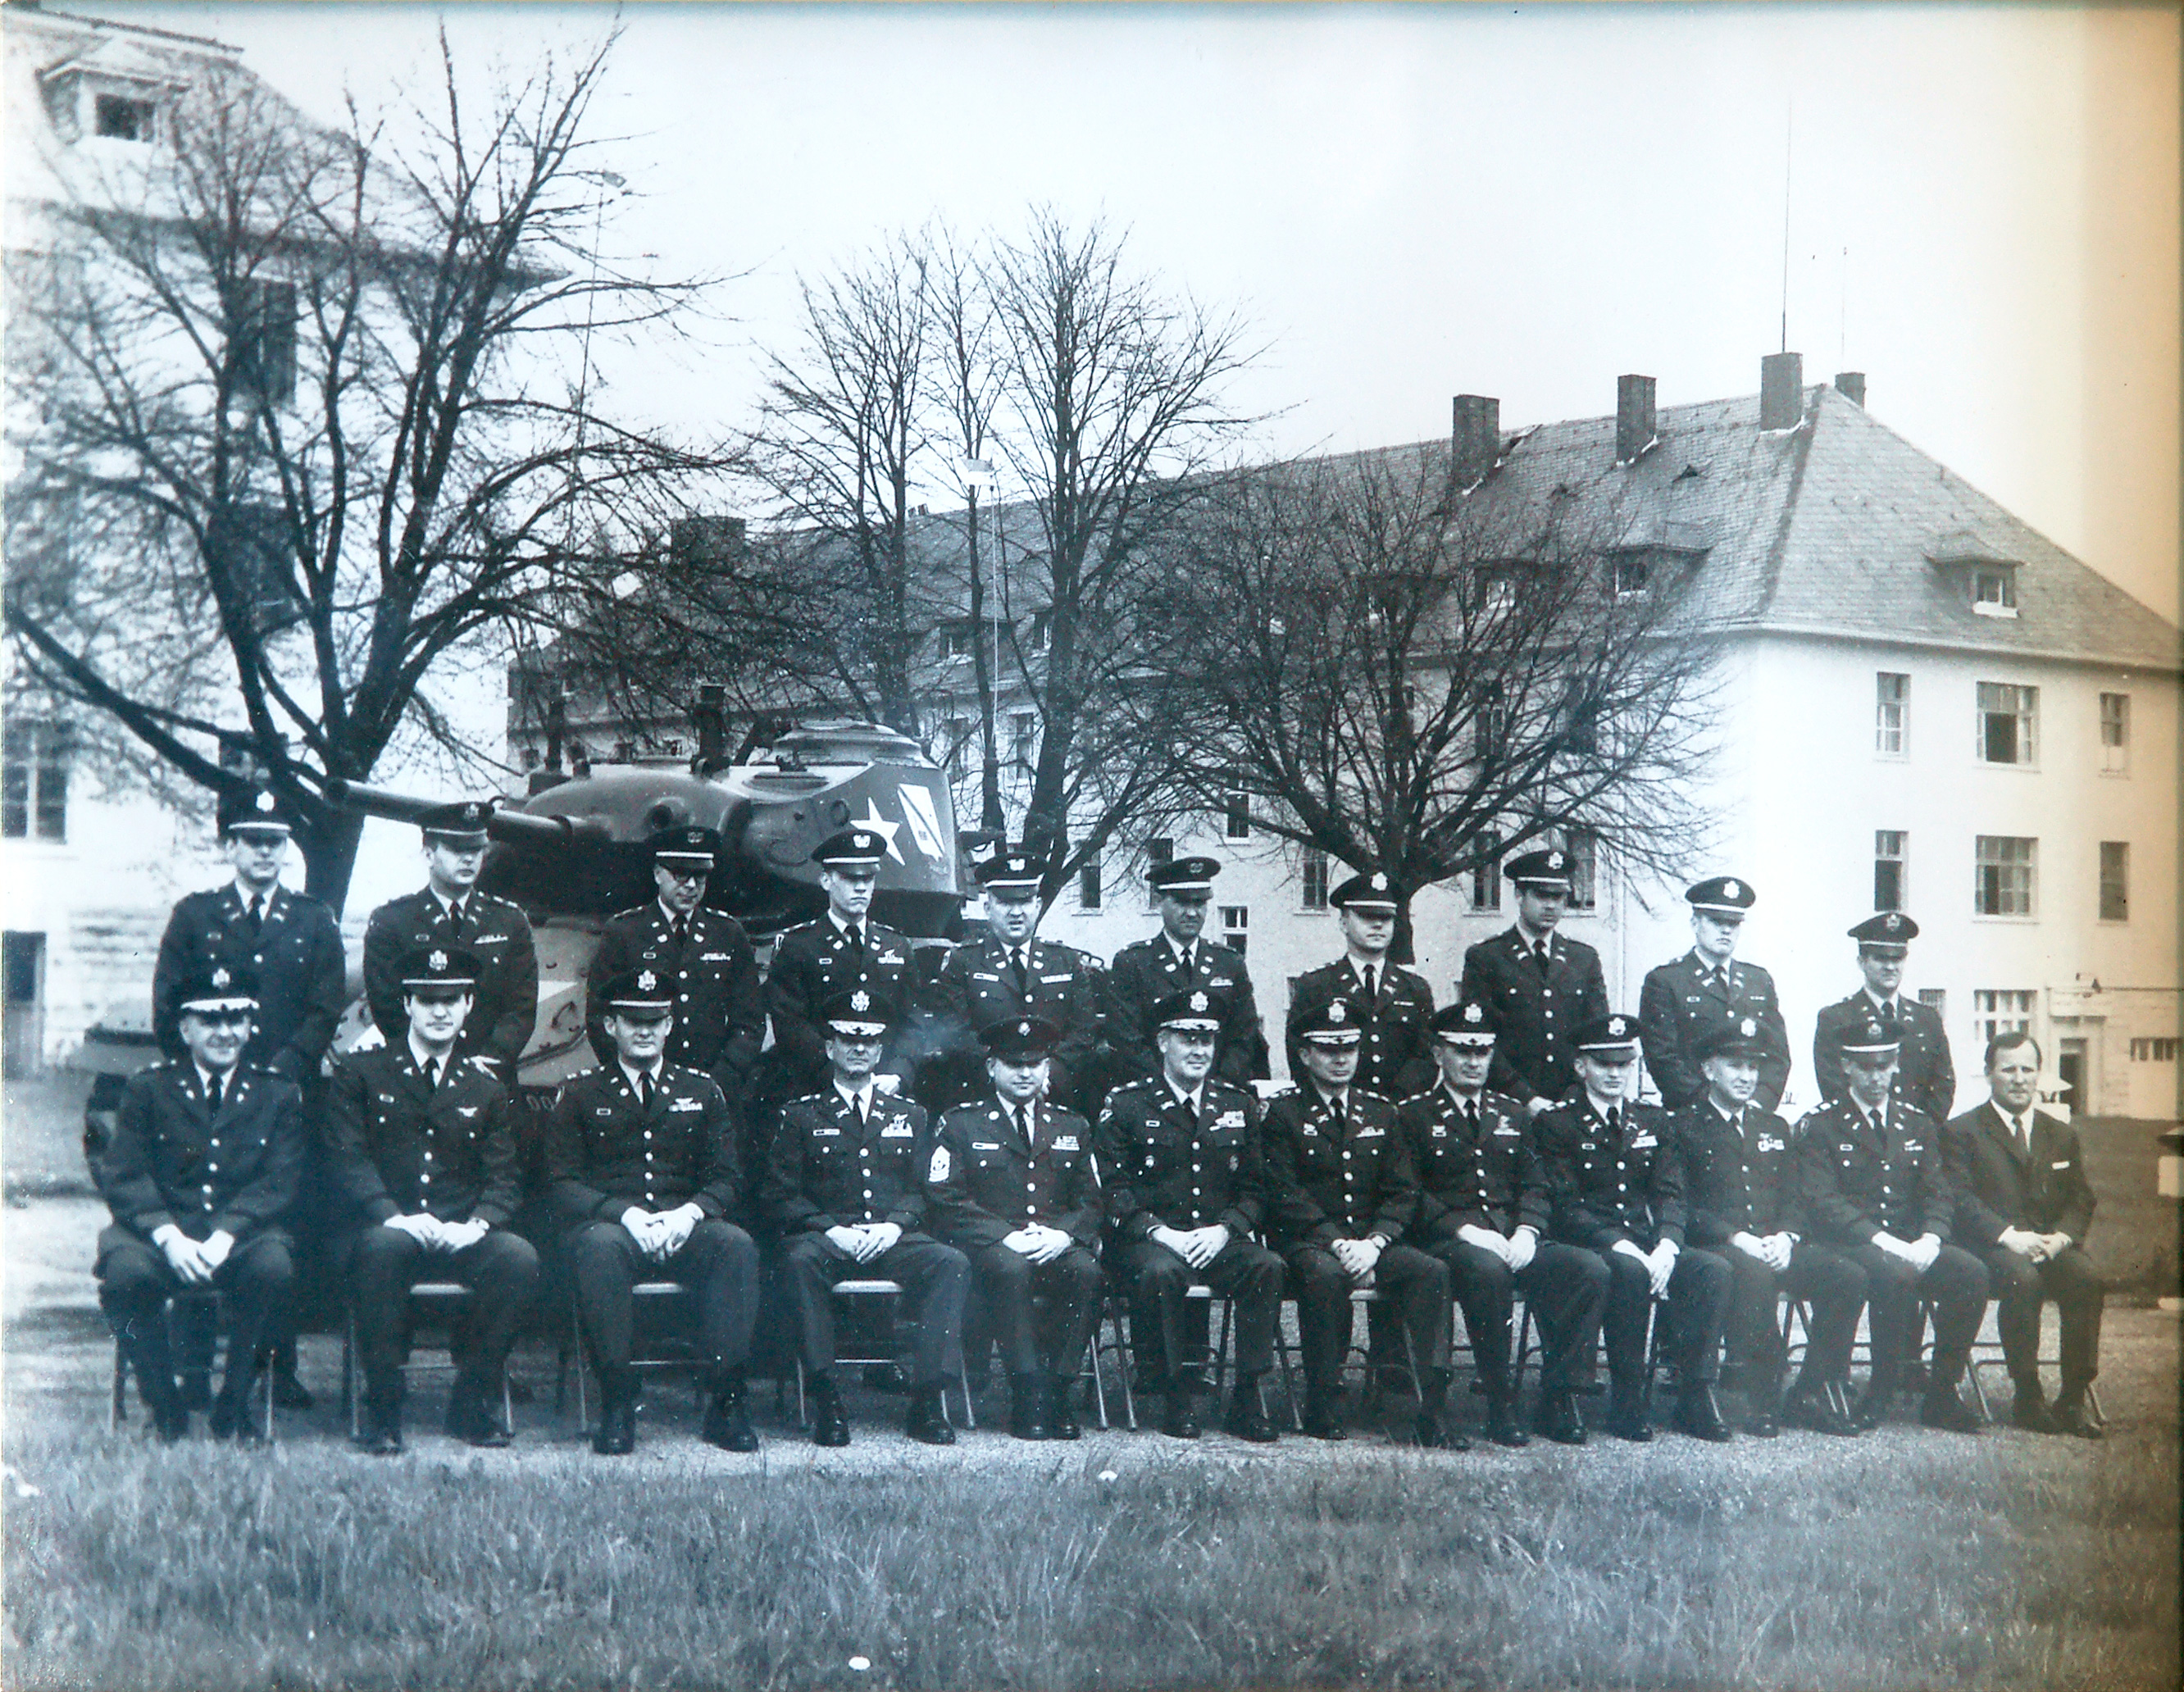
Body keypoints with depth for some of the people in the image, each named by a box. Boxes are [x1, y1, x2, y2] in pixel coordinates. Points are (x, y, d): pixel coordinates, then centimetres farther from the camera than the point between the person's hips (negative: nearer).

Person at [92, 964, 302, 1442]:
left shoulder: (279, 1095, 11)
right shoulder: (148, 1089, 9)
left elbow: (278, 1183, 0)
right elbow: (123, 1175, -1)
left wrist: (224, 1237, -18)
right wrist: (168, 1237, -19)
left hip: (243, 1234, 0)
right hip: (161, 1230, 0)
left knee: (274, 1269, -34)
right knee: (125, 1273, -33)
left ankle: (233, 1411, -14)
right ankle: (166, 1412, -13)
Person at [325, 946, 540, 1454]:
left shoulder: (486, 1089, 17)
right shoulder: (359, 1074, 9)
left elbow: (502, 1179, 9)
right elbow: (348, 1161, -3)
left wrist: (476, 1225, -14)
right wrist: (395, 1217, -20)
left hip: (460, 1237, 3)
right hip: (385, 1231, -2)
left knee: (520, 1257, -28)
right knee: (382, 1247, -38)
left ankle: (471, 1401, -12)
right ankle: (383, 1407, -24)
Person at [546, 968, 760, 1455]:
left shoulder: (701, 1091, 18)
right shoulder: (581, 1093, 12)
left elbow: (727, 1178, 12)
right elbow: (565, 1185, 3)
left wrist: (690, 1213, -11)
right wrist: (624, 1214, -15)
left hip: (685, 1230, 2)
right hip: (611, 1225, -2)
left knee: (737, 1244, -32)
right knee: (599, 1245, -38)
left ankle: (726, 1399, -29)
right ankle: (617, 1405, -32)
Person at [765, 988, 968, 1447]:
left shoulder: (910, 1116, 22)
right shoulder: (801, 1116, 15)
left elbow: (924, 1190, 14)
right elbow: (781, 1196, 6)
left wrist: (894, 1225, -7)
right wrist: (831, 1230, -11)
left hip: (894, 1242, 2)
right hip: (826, 1240, -2)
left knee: (952, 1263, -30)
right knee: (802, 1261, -38)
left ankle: (928, 1400, -31)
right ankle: (826, 1401, -35)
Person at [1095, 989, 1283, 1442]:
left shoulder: (1238, 1106, 15)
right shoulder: (1126, 1104, 4)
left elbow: (1255, 1189, 13)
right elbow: (1115, 1190, -1)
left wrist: (1224, 1229, -7)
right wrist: (1160, 1233, -16)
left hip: (1220, 1240, 3)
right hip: (1152, 1240, -3)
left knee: (1267, 1266, -28)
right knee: (1160, 1273, -37)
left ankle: (1246, 1400, -21)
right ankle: (1179, 1394, -21)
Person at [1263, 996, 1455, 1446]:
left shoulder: (1380, 1113, 17)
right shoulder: (1283, 1113, 4)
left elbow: (1403, 1192, 10)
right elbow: (1285, 1194, -6)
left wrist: (1373, 1243, -10)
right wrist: (1337, 1244, -18)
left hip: (1371, 1243, 4)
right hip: (1307, 1242, -4)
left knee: (1432, 1271, -24)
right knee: (1325, 1274, -38)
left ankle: (1432, 1410, -27)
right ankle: (1323, 1409, -24)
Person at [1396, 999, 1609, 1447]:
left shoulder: (1513, 1113, 23)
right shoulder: (1412, 1115, 7)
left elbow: (1534, 1183, 16)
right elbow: (1413, 1194, -3)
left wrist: (1527, 1231, -5)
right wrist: (1466, 1230, -16)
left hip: (1514, 1242, 5)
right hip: (1448, 1242, -5)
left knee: (1592, 1271, -22)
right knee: (1488, 1271, -40)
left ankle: (1557, 1395, -16)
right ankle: (1500, 1406, -30)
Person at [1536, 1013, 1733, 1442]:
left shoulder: (1653, 1121, 19)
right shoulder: (1558, 1124, 2)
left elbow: (1670, 1194, 8)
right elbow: (1564, 1207, -7)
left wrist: (1666, 1246, -13)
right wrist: (1621, 1246, -21)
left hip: (1650, 1245, 5)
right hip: (1587, 1247, -5)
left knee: (1713, 1269, -23)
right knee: (1629, 1271, -37)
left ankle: (1696, 1397, -22)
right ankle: (1626, 1403, -26)